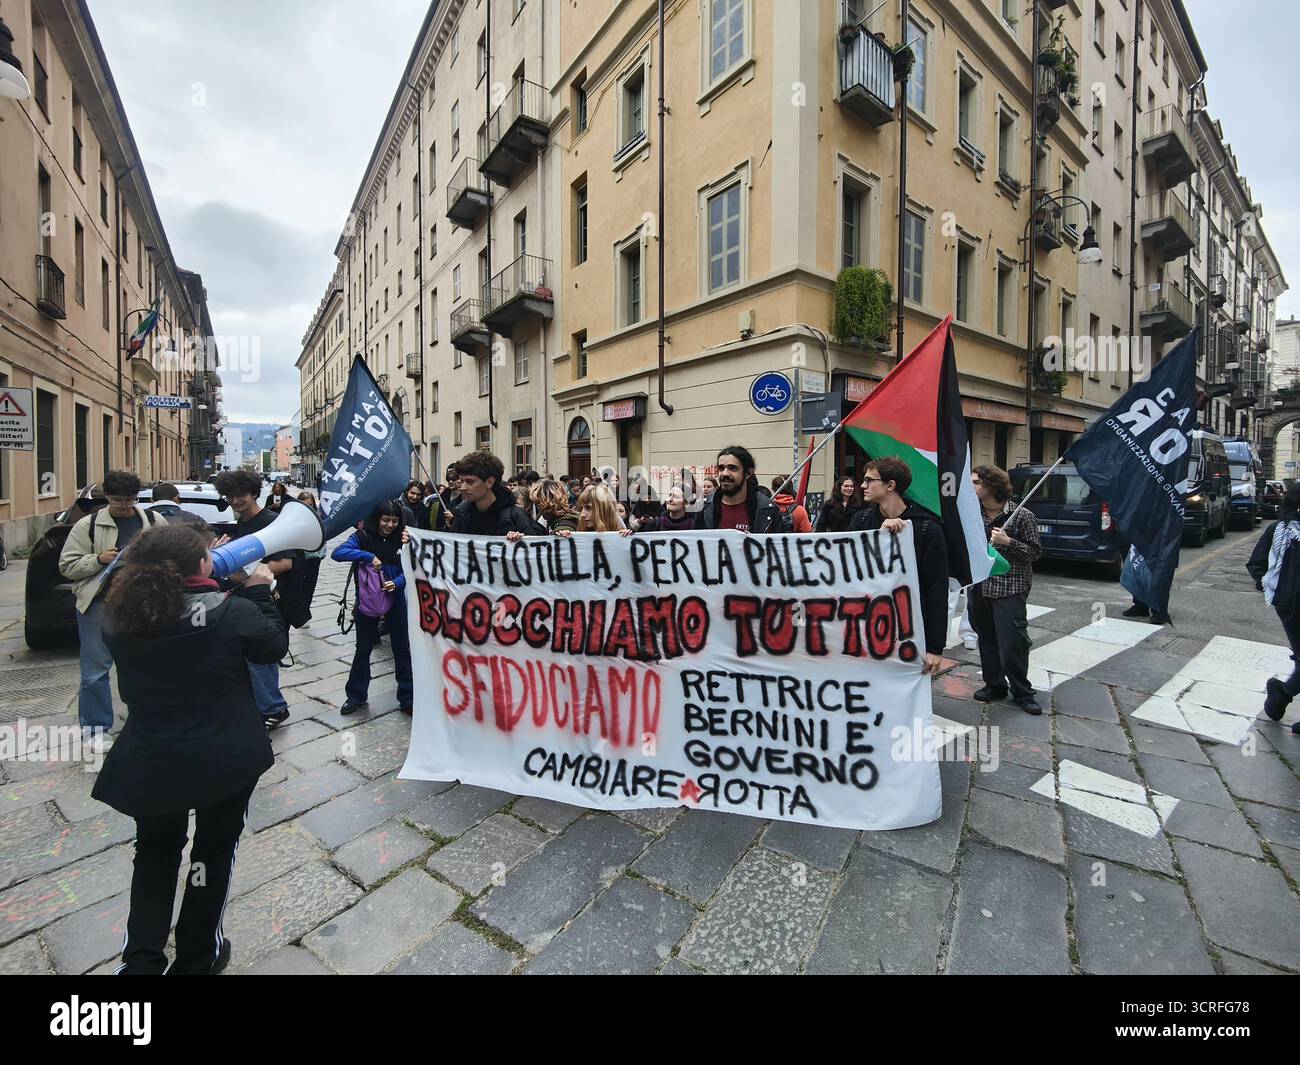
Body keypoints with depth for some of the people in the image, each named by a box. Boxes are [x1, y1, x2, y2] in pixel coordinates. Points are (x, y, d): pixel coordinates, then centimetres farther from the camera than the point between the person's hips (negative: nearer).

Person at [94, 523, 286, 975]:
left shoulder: (121, 616, -10)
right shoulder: (231, 611, -22)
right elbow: (275, 645, -5)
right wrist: (259, 591, 2)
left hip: (148, 762, 3)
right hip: (224, 759, -3)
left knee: (155, 850, 28)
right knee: (214, 850, 20)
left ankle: (141, 959, 31)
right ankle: (196, 958, 35)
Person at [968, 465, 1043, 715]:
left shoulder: (1021, 515, -7)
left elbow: (1035, 553, -3)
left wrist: (1008, 542, -17)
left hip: (1010, 588, -5)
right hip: (979, 588, 5)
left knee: (1012, 643, -2)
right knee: (986, 639, 13)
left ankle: (1022, 693, 16)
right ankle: (994, 684, 29)